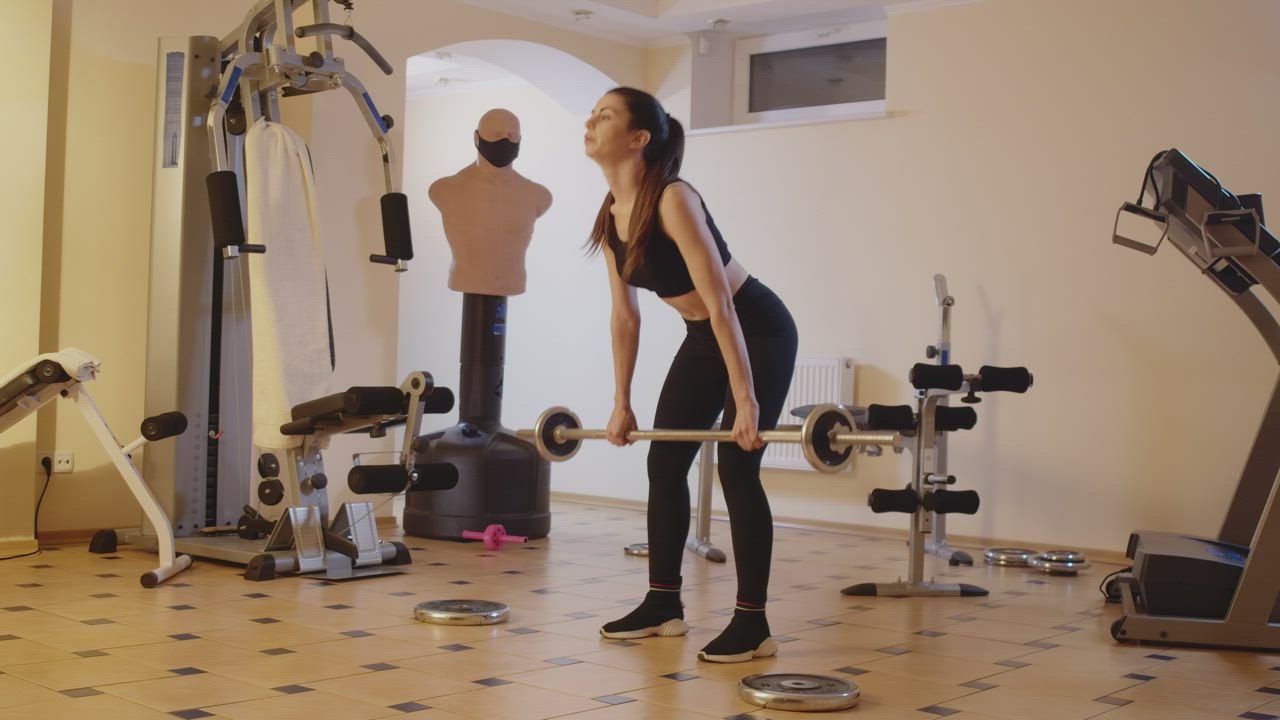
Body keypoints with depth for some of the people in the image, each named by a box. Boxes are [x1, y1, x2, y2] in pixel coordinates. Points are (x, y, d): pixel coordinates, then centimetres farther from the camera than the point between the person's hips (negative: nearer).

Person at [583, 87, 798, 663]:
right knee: (664, 463, 7)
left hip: (758, 332, -8)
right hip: (702, 337, 8)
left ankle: (752, 625, -1)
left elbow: (720, 303, -29)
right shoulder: (610, 217, -3)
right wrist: (621, 403, 8)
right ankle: (663, 606, 18)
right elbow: (624, 316, 6)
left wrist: (745, 401, -30)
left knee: (736, 468, -10)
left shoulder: (673, 200, -27)